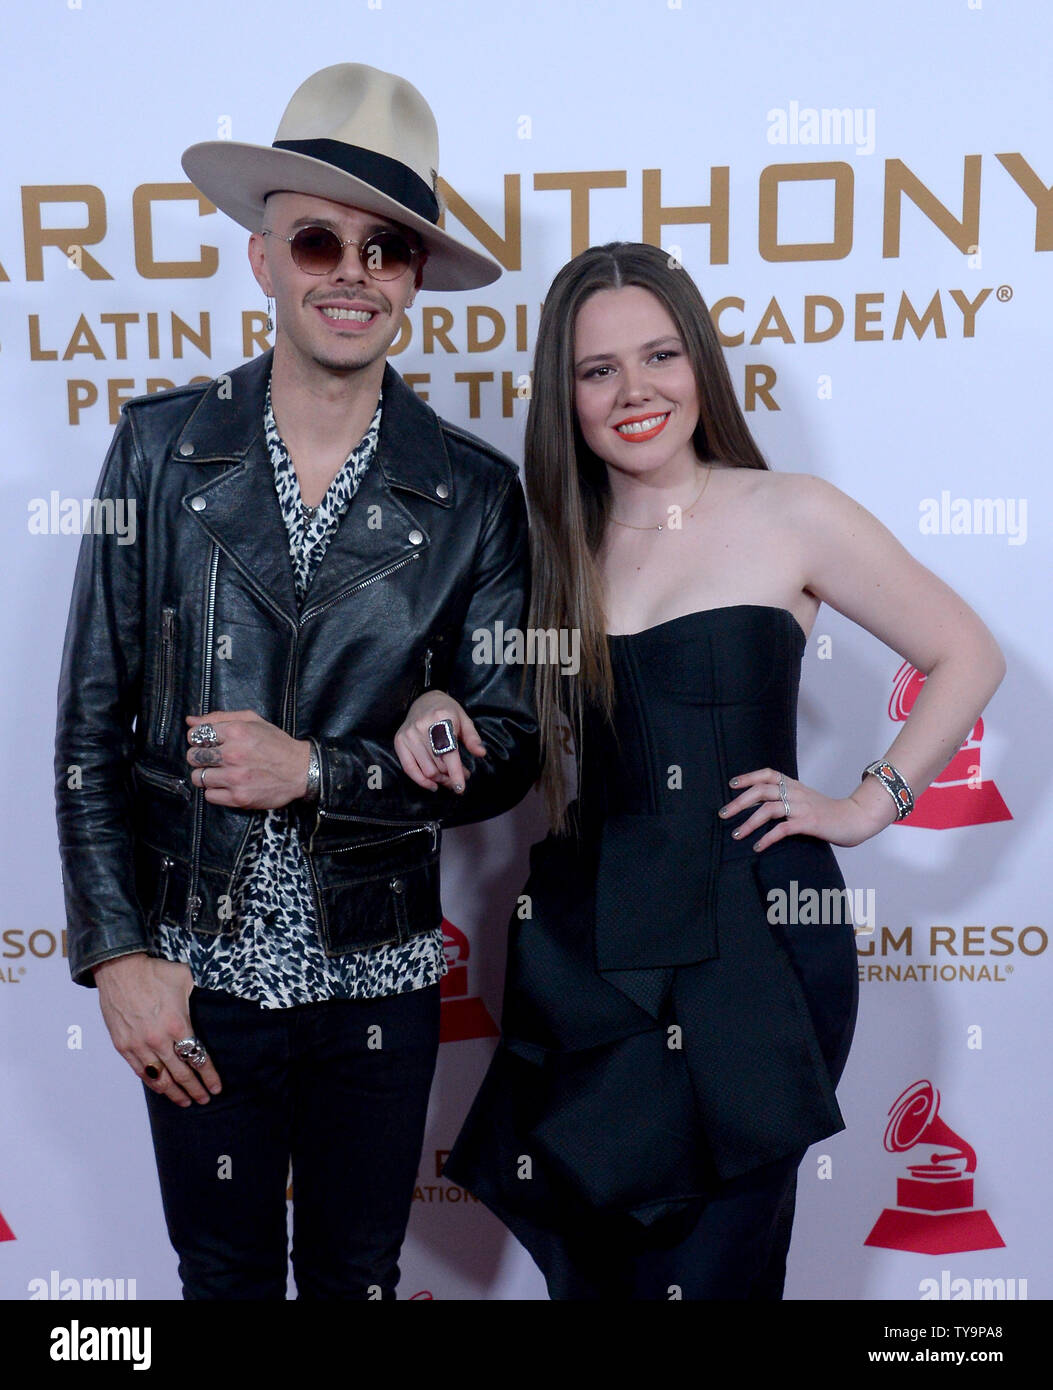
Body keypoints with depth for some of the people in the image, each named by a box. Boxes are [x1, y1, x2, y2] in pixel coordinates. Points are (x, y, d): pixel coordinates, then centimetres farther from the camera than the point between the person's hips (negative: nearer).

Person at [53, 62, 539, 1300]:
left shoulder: (474, 494, -5)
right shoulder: (161, 448, -5)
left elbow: (506, 754, -4)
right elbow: (91, 725, -2)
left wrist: (313, 772, -17)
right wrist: (119, 954, -6)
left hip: (378, 977, 0)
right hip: (197, 975, 0)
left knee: (356, 1276, 19)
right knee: (222, 1277, 19)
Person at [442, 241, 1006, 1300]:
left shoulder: (790, 516, -3)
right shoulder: (553, 541, 8)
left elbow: (967, 658, 3)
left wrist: (868, 805, -3)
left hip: (752, 942, -3)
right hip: (588, 944, 3)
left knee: (711, 1264, 5)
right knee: (589, 1262, 13)